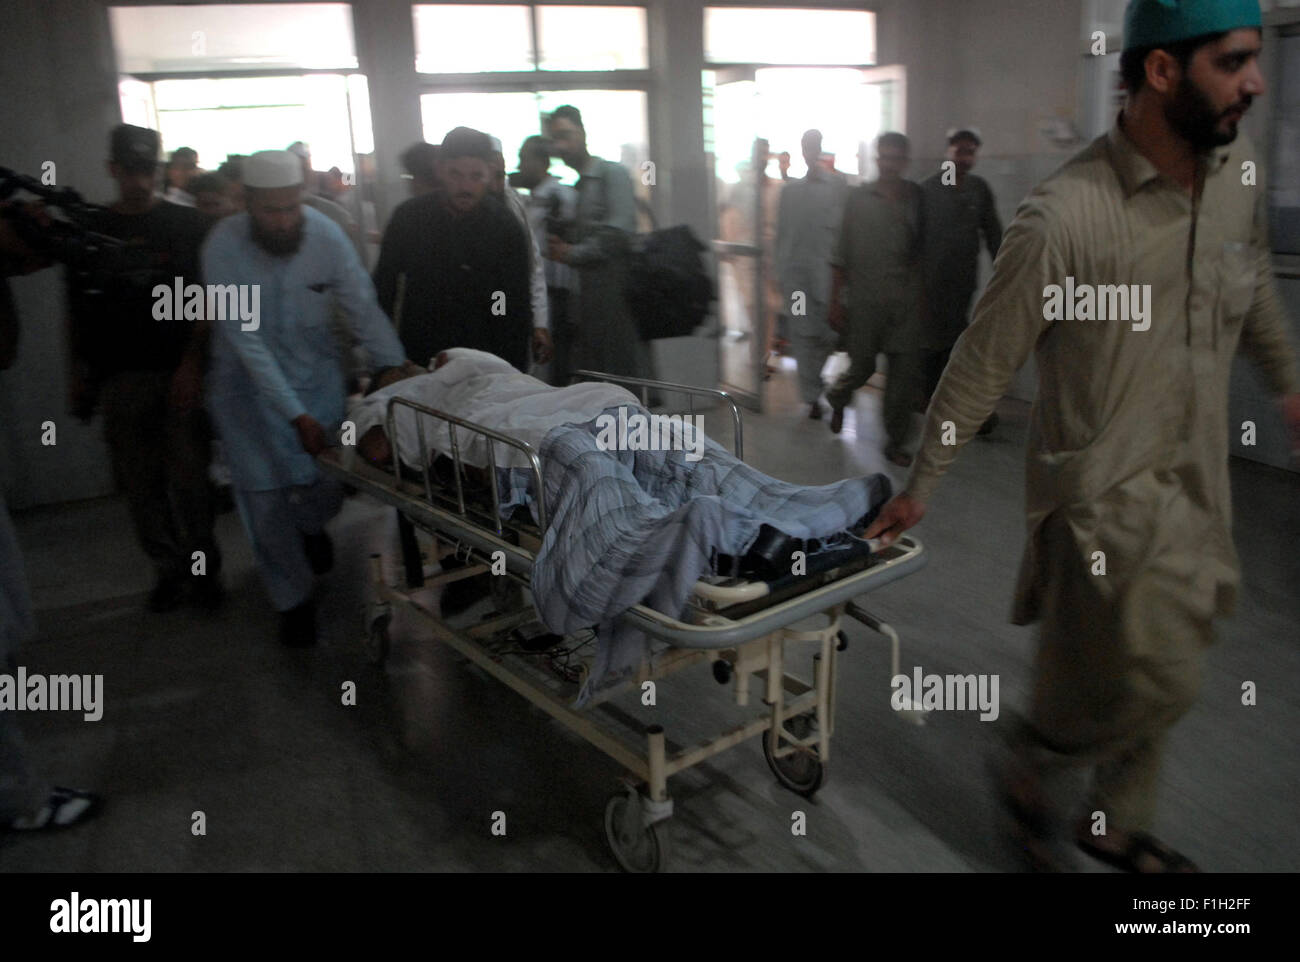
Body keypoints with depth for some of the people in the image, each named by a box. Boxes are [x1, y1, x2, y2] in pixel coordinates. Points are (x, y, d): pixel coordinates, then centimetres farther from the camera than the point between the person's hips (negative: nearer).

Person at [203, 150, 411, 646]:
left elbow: (364, 309, -11)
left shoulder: (326, 235, -15)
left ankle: (311, 524, 40)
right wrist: (296, 415, -28)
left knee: (328, 485, 0)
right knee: (266, 496, -2)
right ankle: (293, 598, 19)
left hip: (315, 370, 2)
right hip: (249, 381, -2)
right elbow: (246, 340, -23)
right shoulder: (224, 247, -22)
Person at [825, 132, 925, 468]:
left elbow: (922, 250, 11)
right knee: (862, 366, 4)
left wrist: (923, 296, 8)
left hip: (906, 300, 2)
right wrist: (835, 301, -3)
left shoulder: (916, 197, 6)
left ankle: (896, 442, 11)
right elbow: (841, 254, 0)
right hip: (867, 299, -2)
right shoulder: (858, 198, 0)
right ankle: (837, 399, 39)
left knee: (903, 371, 1)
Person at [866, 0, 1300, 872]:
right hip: (1108, 489, -7)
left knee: (1151, 680, 16)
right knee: (1158, 682, -5)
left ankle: (1120, 829, 38)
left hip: (1199, 480, 7)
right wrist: (921, 488, -9)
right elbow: (983, 364, -15)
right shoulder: (1068, 217, -22)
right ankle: (1030, 773, 24)